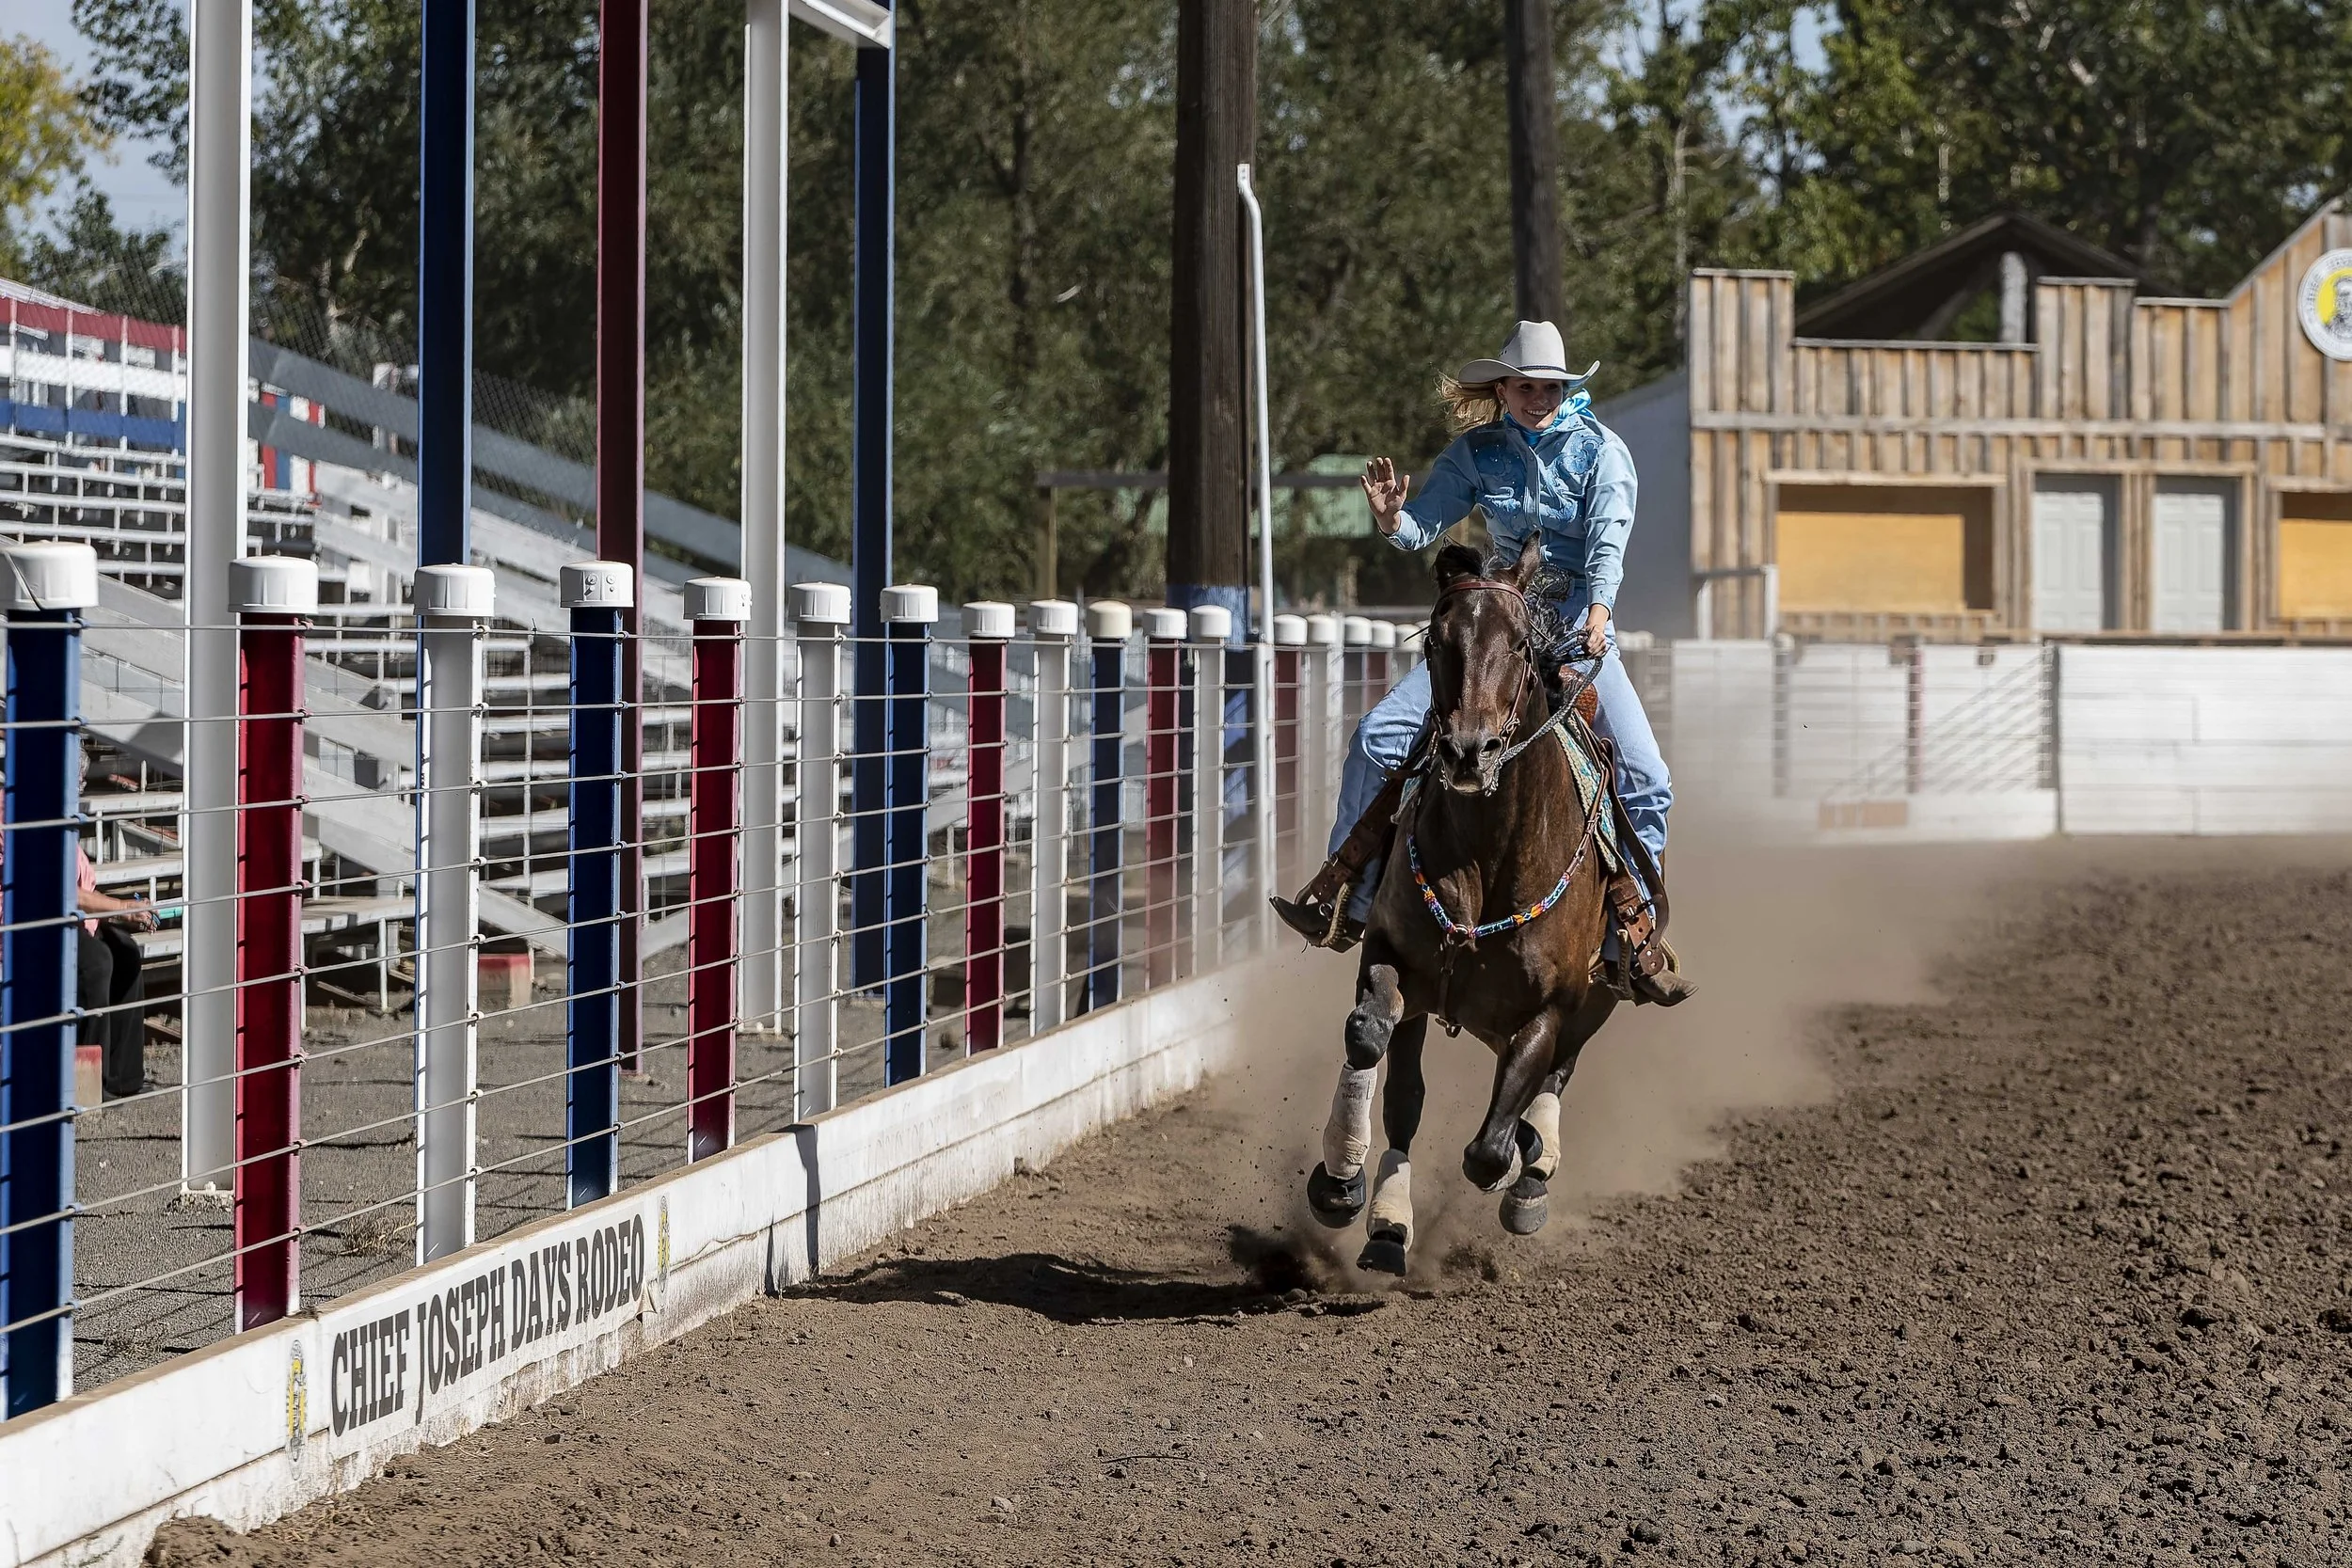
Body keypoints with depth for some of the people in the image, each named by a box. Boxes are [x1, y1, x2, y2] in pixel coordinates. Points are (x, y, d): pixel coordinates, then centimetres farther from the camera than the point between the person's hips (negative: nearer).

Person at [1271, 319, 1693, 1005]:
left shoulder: (1601, 451, -5)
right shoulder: (1477, 453, 2)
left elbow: (1609, 543, -17)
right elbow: (1421, 529, -1)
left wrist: (1597, 615, -33)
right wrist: (1391, 515, -24)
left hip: (1581, 630, -2)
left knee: (1645, 775, -15)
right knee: (1379, 733, -11)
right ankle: (1345, 902, -2)